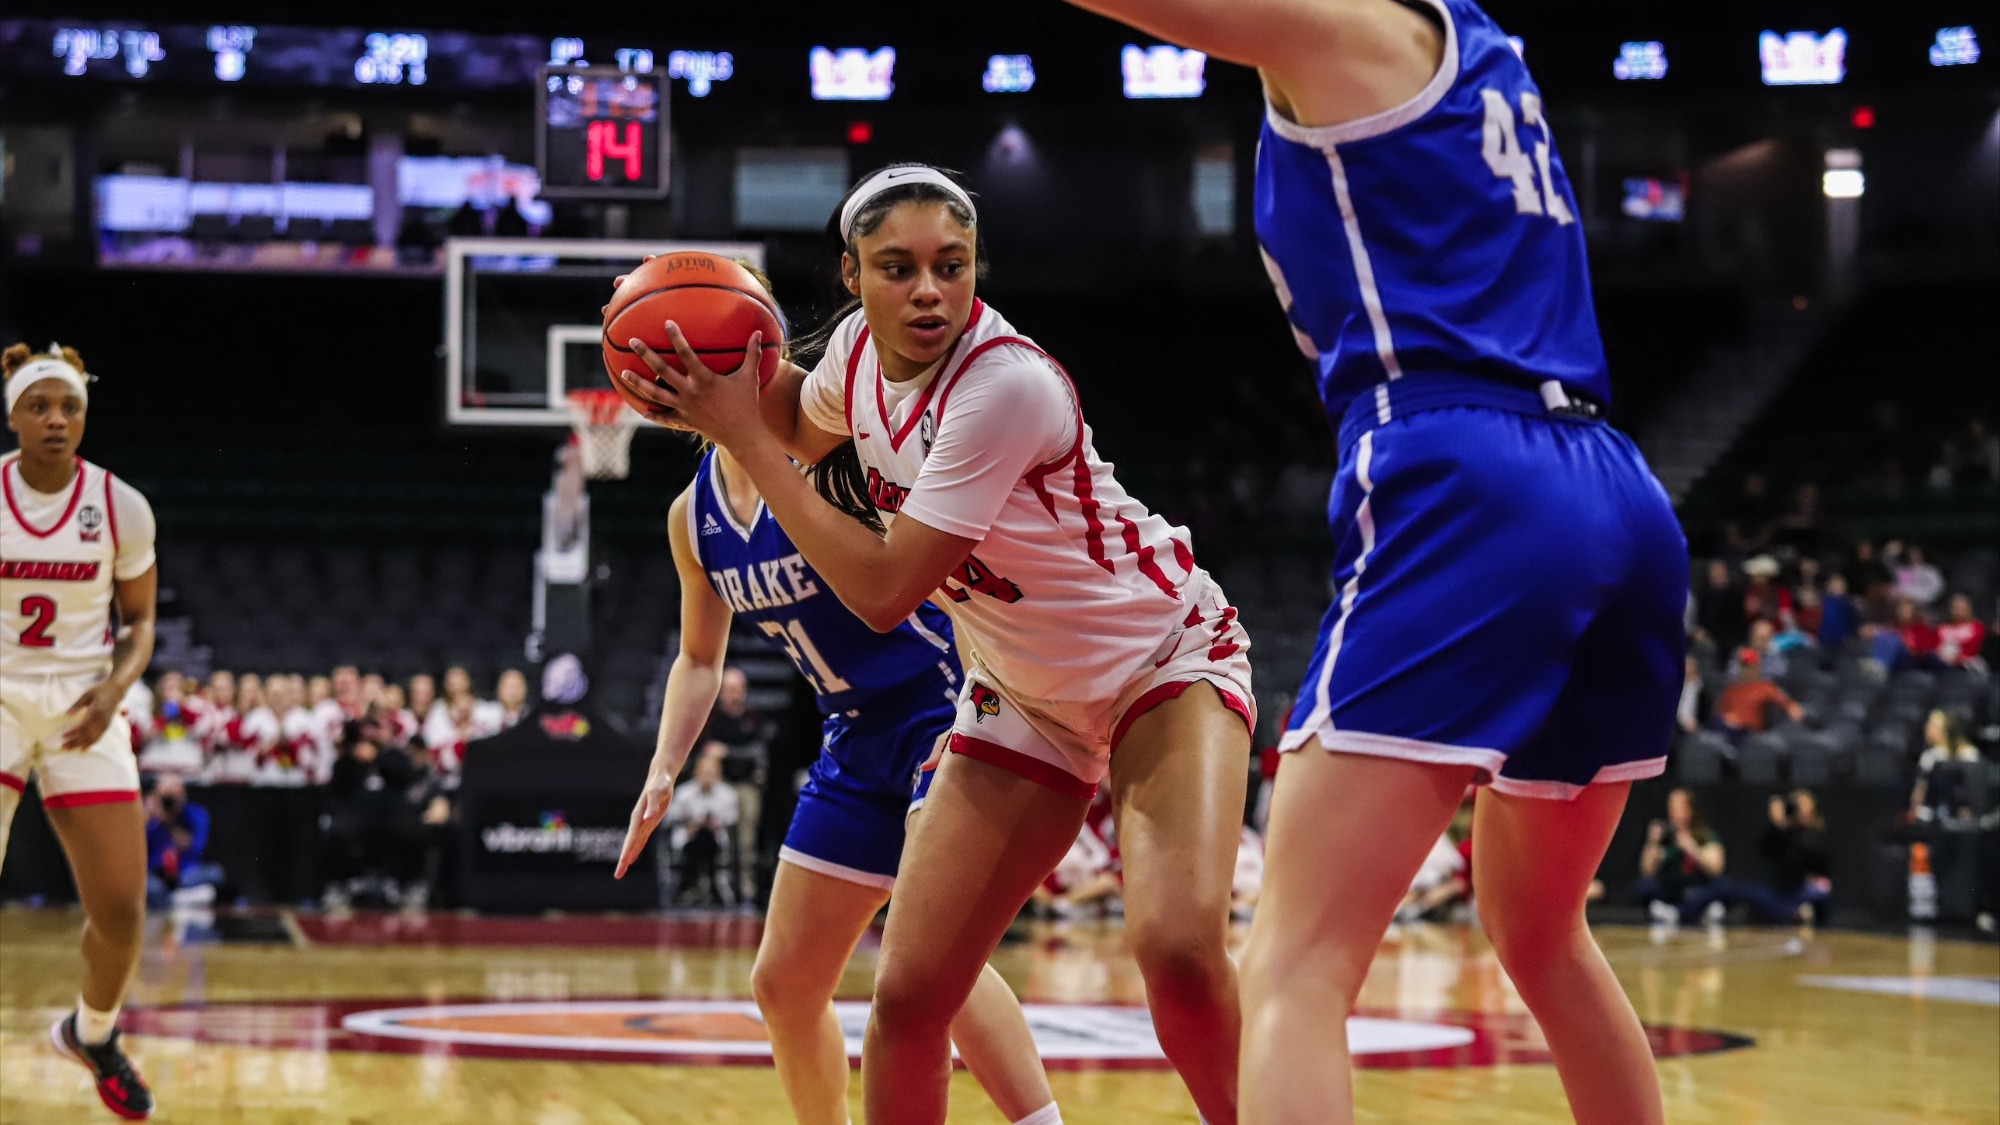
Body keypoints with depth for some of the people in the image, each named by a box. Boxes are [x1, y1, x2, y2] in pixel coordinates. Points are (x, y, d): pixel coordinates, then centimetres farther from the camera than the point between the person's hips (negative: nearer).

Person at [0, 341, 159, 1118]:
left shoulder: (121, 507, -4)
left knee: (120, 910, -1)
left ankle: (92, 1034, 29)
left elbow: (139, 622, 7)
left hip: (82, 706, 1)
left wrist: (114, 688, -12)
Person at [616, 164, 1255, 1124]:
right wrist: (729, 382, -6)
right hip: (1026, 698, 6)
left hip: (1164, 663, -6)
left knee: (1177, 945, -30)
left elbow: (883, 591, -29)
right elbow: (803, 430, 17)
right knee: (906, 994, -2)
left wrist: (741, 435, -24)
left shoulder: (1006, 384, -31)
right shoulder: (858, 346, -8)